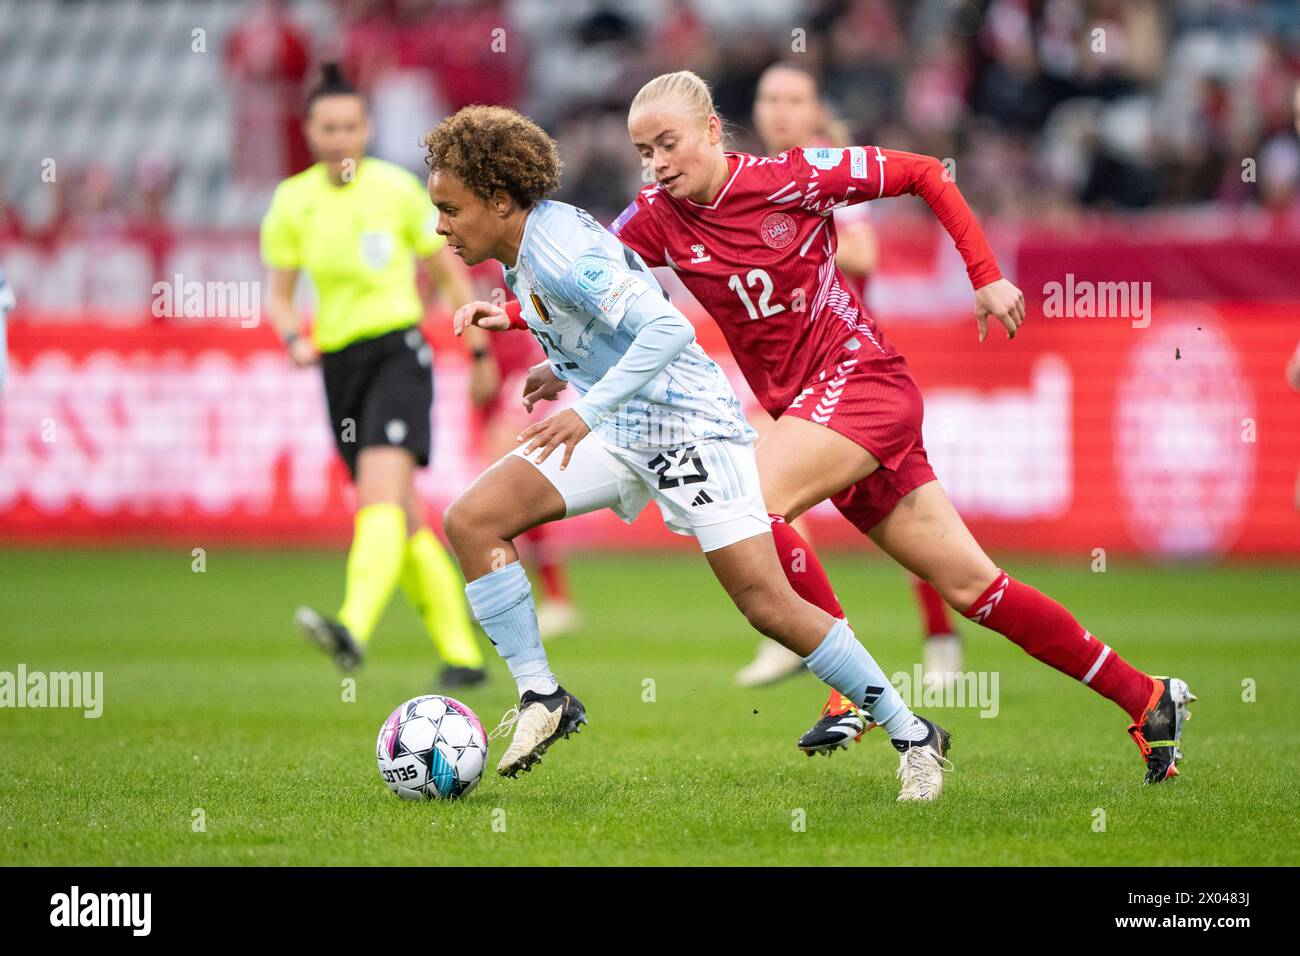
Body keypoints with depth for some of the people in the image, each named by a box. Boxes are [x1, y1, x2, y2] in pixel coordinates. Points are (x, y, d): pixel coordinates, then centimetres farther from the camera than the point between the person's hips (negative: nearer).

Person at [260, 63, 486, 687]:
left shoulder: (397, 188, -2)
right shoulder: (292, 202, 4)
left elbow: (449, 272, 8)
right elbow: (278, 294, 10)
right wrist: (294, 339, -12)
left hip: (398, 349, -4)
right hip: (340, 363, 4)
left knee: (381, 490, -24)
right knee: (405, 519, 8)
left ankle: (354, 627, -42)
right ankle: (461, 654, 16)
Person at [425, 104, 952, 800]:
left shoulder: (560, 251, -24)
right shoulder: (524, 246, 5)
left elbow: (668, 328, -34)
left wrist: (588, 410, -37)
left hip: (690, 428, -9)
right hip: (614, 434, 9)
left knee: (769, 607, -12)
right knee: (471, 520, -7)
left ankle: (912, 736, 2)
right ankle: (541, 698, 0)